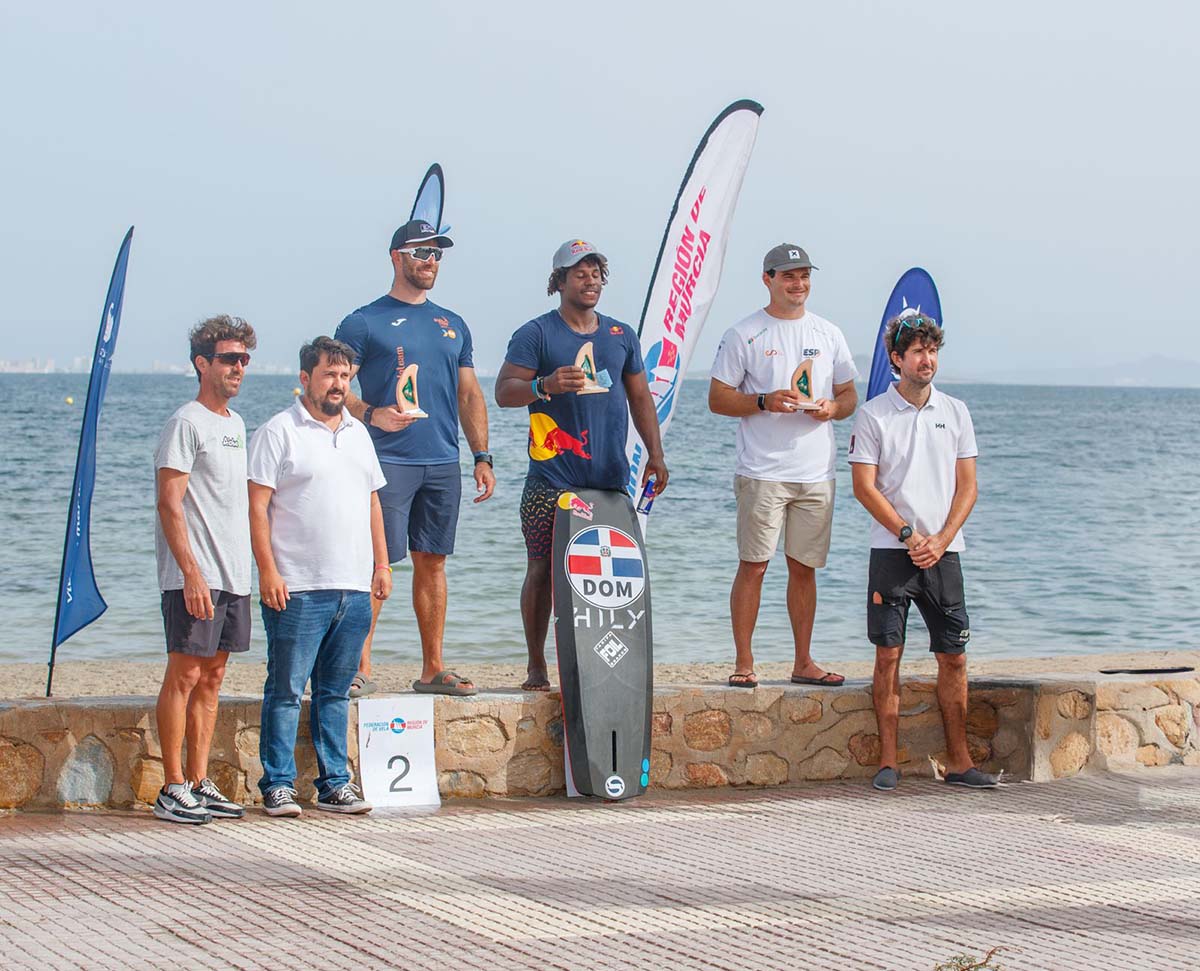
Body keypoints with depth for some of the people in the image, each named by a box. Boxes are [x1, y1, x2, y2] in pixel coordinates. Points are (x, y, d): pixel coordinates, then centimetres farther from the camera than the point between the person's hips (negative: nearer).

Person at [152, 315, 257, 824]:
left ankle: (199, 783, 14)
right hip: (193, 578, -8)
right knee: (185, 675, -6)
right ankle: (172, 789, -2)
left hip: (232, 576, 8)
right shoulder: (186, 424, -9)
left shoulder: (235, 423, 17)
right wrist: (192, 573, -21)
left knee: (211, 677, 10)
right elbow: (170, 506, -15)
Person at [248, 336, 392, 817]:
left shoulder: (357, 433, 18)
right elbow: (257, 506, -7)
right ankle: (278, 786, 1)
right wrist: (268, 570, -14)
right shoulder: (278, 432, -3)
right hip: (298, 589, -6)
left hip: (354, 588, 6)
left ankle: (334, 783, 14)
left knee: (335, 691, 10)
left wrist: (382, 563, 16)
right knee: (286, 689, -3)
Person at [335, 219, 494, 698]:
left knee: (432, 561, 8)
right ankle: (360, 667, -4)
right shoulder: (364, 323, 1)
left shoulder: (452, 325, 17)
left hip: (443, 462, 5)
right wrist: (371, 414, -22)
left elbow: (469, 395, 19)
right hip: (387, 461, -5)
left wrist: (482, 456, 11)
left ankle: (433, 669, 12)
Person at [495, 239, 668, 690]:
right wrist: (546, 384, -24)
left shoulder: (621, 335, 16)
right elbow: (504, 391, -5)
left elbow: (639, 398, 21)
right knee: (543, 569, -4)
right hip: (552, 479, -4)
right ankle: (536, 666, 4)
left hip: (610, 478, 4)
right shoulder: (537, 334, 1)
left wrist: (655, 454, 11)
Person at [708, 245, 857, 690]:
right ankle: (743, 663, 0)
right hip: (763, 472, -4)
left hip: (816, 473, 4)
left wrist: (832, 408, -5)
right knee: (753, 565, -6)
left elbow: (849, 396, 18)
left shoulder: (828, 334, 14)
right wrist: (764, 402, -17)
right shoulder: (743, 335, 1)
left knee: (804, 568, 9)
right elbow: (717, 399, -1)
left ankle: (804, 662, 16)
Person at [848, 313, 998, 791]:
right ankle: (888, 762, 0)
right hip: (892, 552, -3)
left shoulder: (955, 412, 9)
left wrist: (940, 539, -6)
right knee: (888, 655, -4)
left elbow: (967, 486, 8)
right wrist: (908, 535, -13)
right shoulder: (873, 415, 0)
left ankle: (959, 762, 8)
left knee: (953, 657, 3)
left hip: (943, 552, 3)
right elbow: (864, 487, -5)